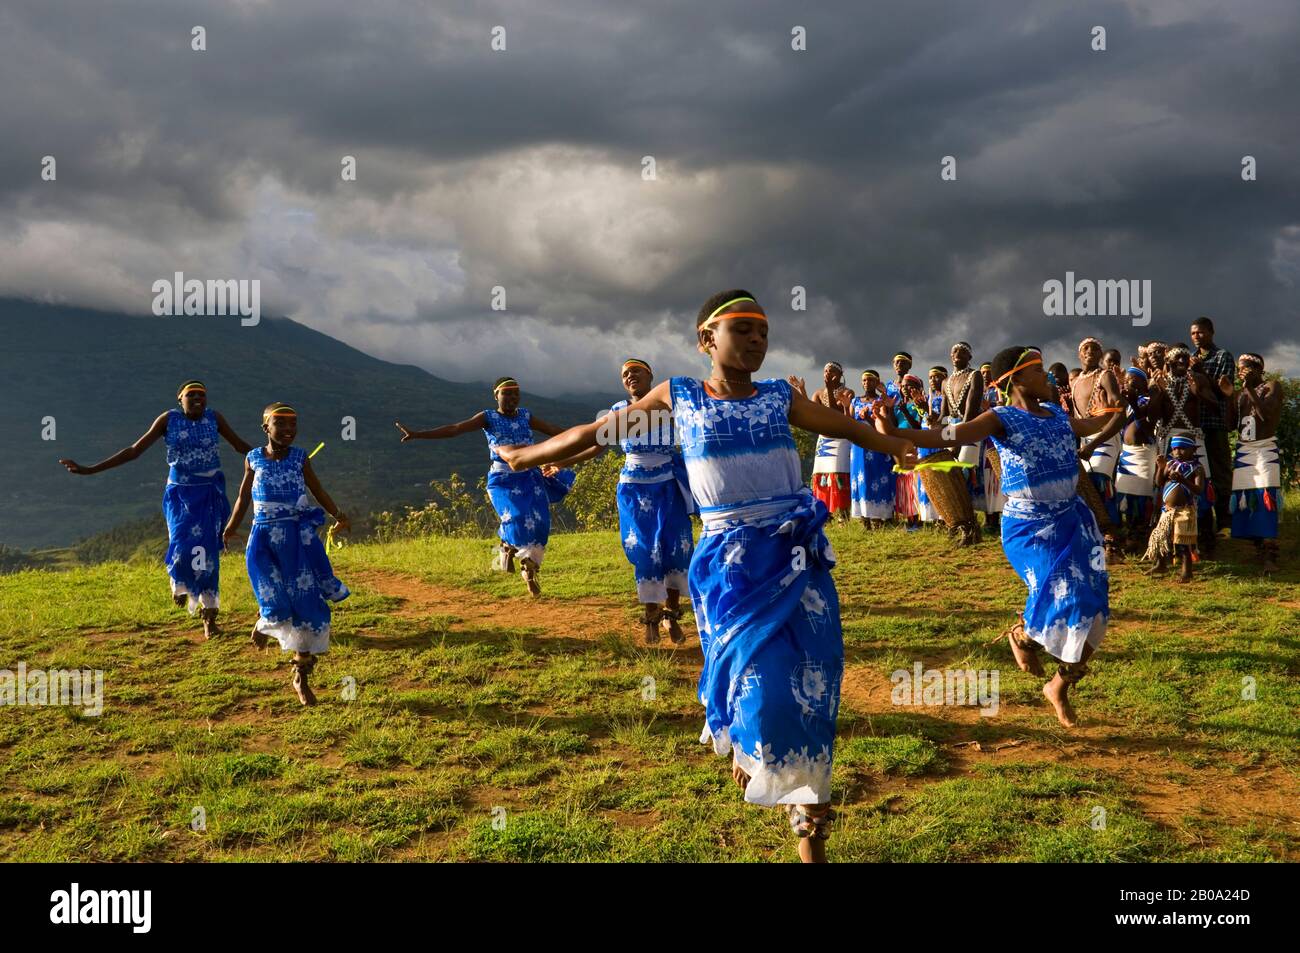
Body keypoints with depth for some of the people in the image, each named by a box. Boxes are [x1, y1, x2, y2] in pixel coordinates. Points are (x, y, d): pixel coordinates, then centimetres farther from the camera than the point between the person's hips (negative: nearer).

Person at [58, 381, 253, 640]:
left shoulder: (214, 418, 0)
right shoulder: (168, 419, -4)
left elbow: (241, 446, 12)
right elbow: (134, 450, -1)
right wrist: (89, 470, -4)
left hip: (210, 493, 1)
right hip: (179, 492, -1)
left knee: (208, 551, -3)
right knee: (182, 545, -20)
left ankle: (209, 616, 10)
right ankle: (179, 582, 18)